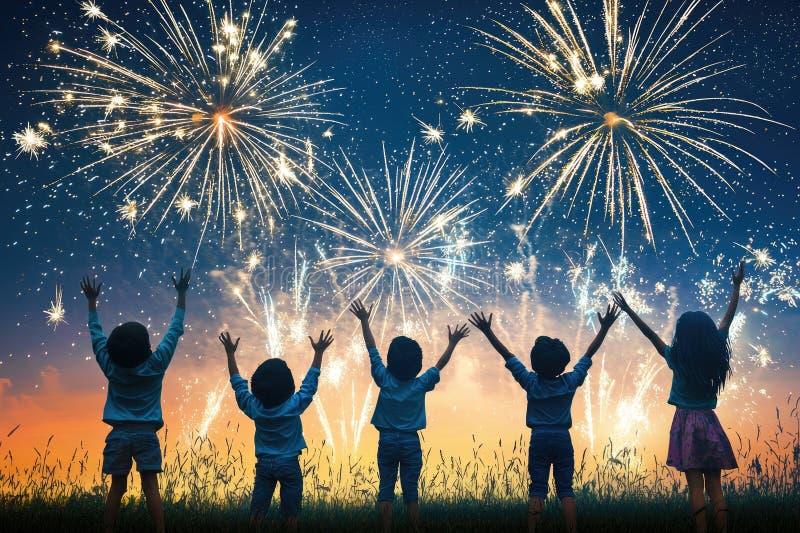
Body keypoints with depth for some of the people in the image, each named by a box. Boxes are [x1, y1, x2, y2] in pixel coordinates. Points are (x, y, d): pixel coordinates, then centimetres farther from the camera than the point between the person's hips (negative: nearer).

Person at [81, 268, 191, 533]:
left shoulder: (111, 366, -2)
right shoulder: (155, 365, -7)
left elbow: (96, 333, 10)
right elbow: (175, 330, 0)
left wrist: (92, 300, 19)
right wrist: (181, 294, 5)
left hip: (119, 434, 2)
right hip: (146, 434, -2)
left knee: (117, 487, 6)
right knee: (150, 487, -4)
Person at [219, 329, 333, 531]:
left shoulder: (253, 407, -10)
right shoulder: (294, 406, -16)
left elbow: (238, 383, 2)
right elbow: (311, 382, -8)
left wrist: (230, 353, 9)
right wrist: (318, 352, -2)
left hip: (264, 463, 2)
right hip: (289, 464, -2)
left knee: (257, 511, 7)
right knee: (290, 514, 6)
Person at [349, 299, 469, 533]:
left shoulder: (385, 380, -7)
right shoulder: (421, 384, -7)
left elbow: (372, 350, -1)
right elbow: (441, 364, 6)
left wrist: (364, 321, 5)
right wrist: (452, 343, 16)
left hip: (387, 441, 0)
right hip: (411, 442, 0)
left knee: (386, 489, 3)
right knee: (411, 490, 4)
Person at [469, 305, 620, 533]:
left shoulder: (531, 383, -6)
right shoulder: (570, 382, -4)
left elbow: (507, 355, -6)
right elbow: (589, 353, 1)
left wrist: (488, 331, -4)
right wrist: (605, 327, 5)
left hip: (538, 438, 0)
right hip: (563, 439, 1)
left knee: (537, 489, 1)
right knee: (566, 489, 2)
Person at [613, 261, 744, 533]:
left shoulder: (677, 358, -9)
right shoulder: (715, 354, -2)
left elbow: (650, 334, -2)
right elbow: (728, 319, 8)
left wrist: (628, 310, 5)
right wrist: (736, 286, 17)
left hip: (686, 423, -2)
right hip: (709, 422, 2)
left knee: (696, 487, -2)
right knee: (715, 488, 3)